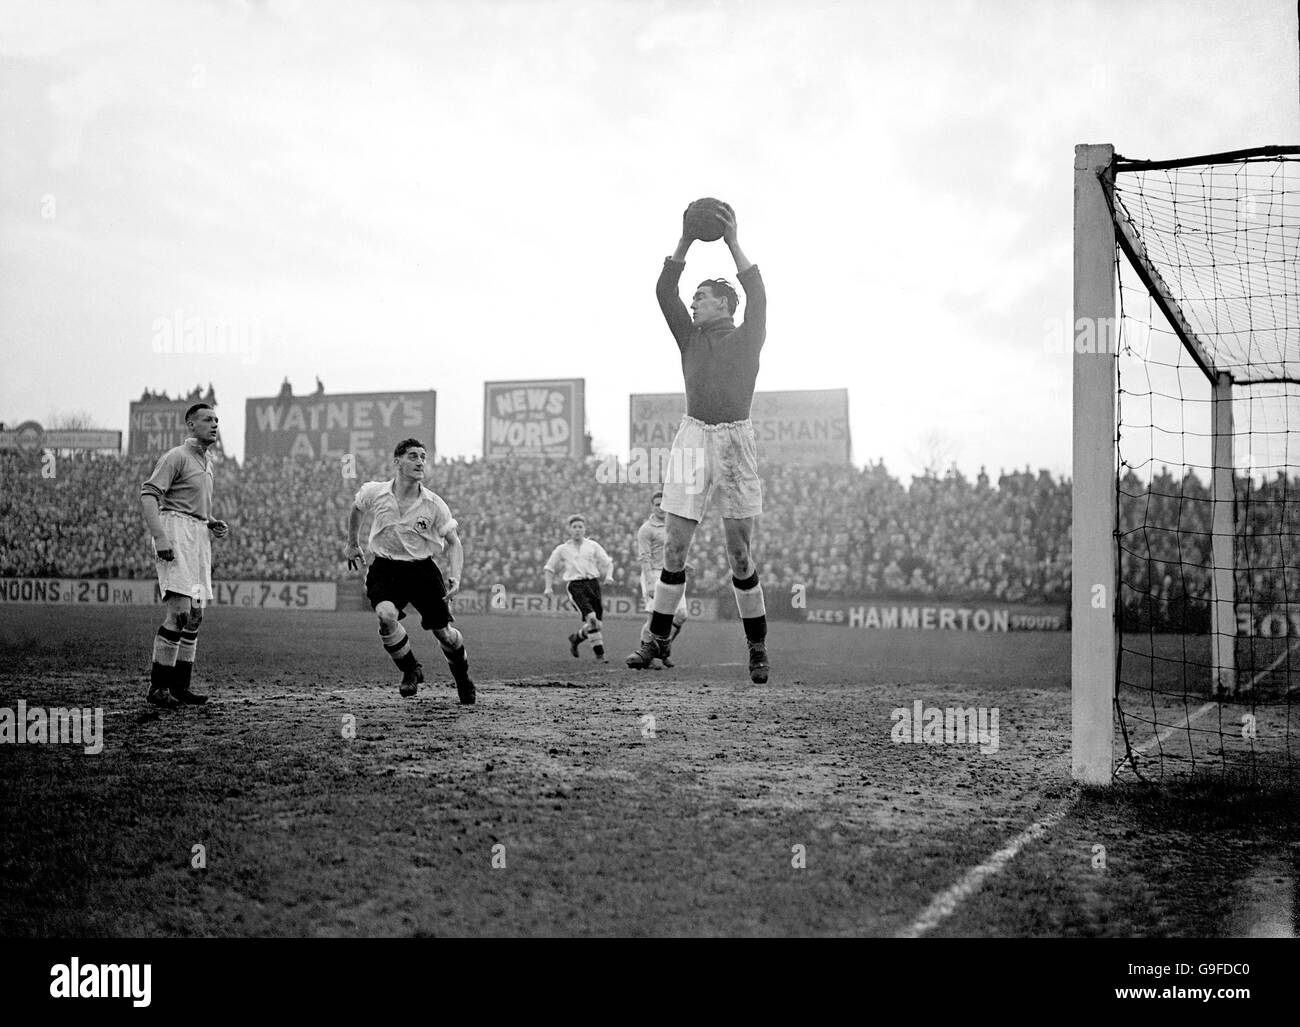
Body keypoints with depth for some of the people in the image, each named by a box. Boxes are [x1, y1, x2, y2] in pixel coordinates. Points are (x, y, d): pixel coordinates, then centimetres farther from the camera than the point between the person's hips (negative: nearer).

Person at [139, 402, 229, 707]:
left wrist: (213, 522, 13)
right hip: (176, 532, -10)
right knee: (180, 611, -17)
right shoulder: (177, 456, -9)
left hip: (200, 536, 10)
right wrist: (160, 539, -27)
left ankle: (181, 685, 15)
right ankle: (157, 685, -13)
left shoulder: (206, 460, 20)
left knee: (195, 614, 9)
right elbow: (148, 494, -17)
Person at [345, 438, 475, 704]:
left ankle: (463, 677, 33)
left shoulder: (434, 505, -12)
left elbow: (453, 543, -2)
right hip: (385, 568, 0)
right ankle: (411, 671, -3)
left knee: (443, 632, 1)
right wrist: (352, 544, 24)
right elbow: (356, 508, 15)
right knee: (386, 616, -28)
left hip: (422, 570, 0)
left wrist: (456, 577, -17)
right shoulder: (374, 493, -9)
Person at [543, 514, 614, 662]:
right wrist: (549, 587, 10)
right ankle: (599, 654, -15)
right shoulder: (562, 549, 9)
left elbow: (607, 563, 15)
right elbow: (550, 568, 19)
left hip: (593, 583, 3)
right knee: (591, 618, -22)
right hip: (575, 585, -3)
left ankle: (576, 638, 31)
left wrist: (609, 576, -3)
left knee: (597, 624, 1)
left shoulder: (593, 546, 11)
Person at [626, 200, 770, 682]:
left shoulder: (748, 338, 7)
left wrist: (732, 242, -12)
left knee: (740, 555, -2)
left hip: (736, 439, -3)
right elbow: (664, 292, 3)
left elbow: (757, 295, -10)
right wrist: (685, 242, -5)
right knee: (674, 548, -2)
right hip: (693, 436, 3)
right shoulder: (690, 336, 14)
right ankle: (659, 638, 7)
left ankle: (758, 647, 8)